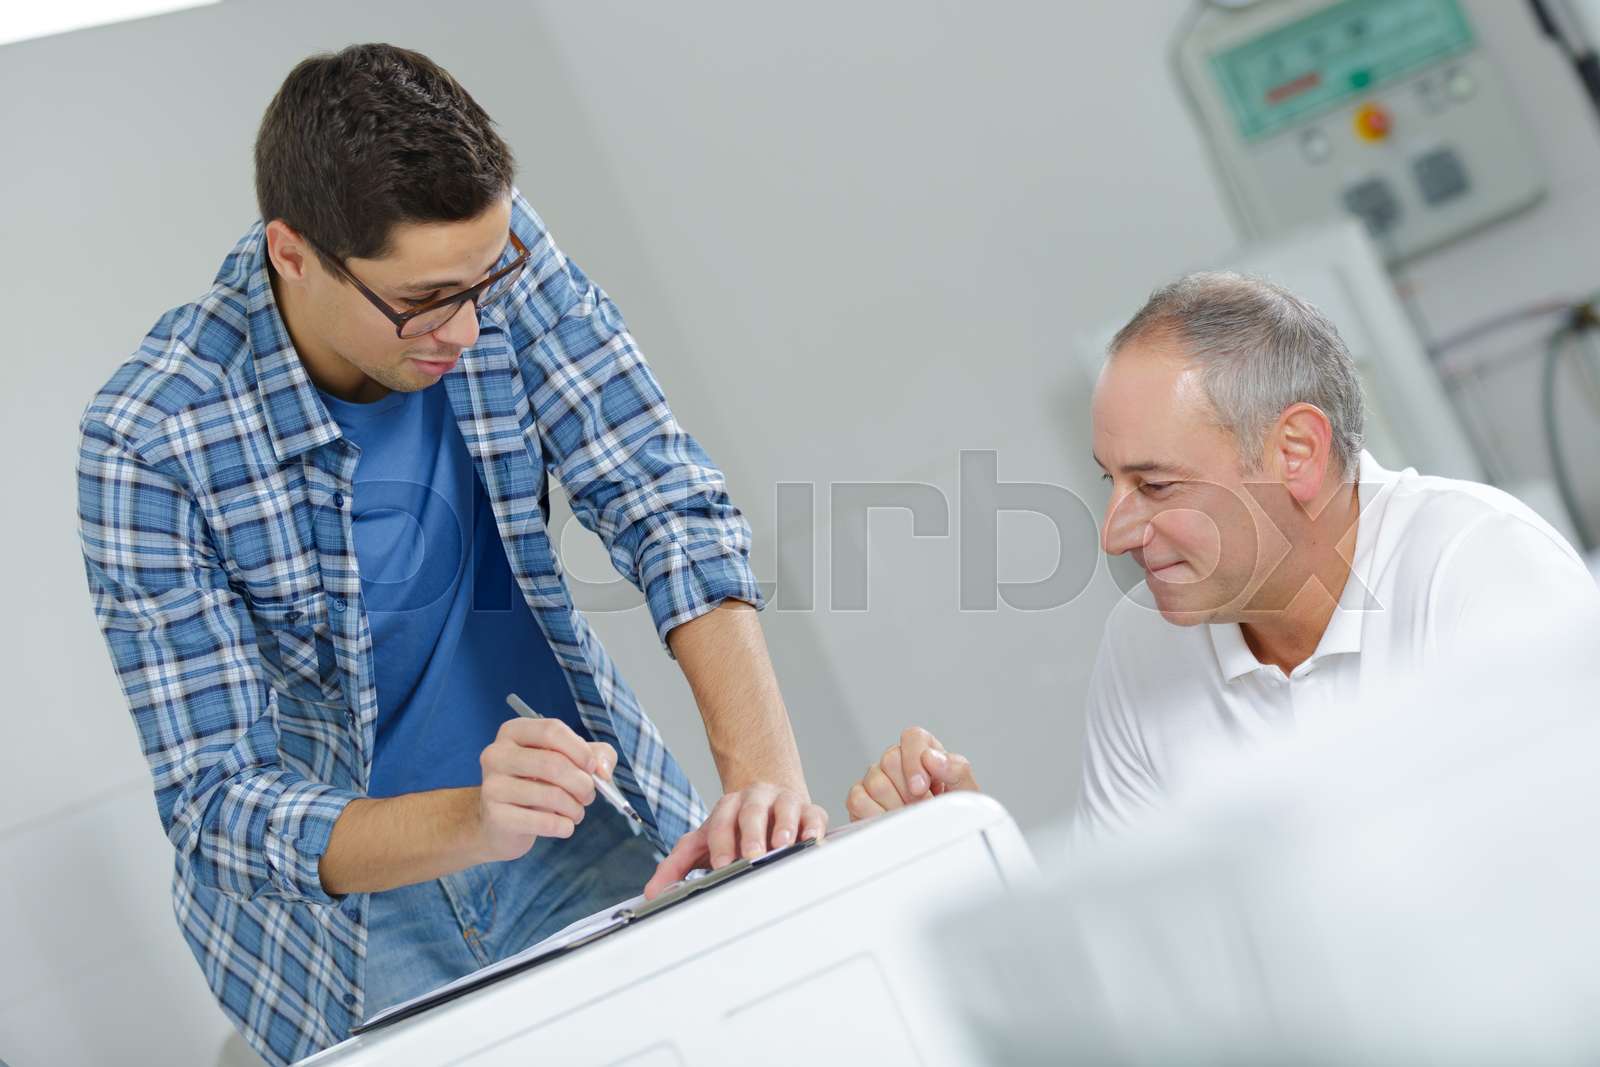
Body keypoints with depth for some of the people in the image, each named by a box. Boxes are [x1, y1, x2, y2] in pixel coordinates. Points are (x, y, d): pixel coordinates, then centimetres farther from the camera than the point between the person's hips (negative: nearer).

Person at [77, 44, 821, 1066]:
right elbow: (219, 802, -24)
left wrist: (765, 772, -34)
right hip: (346, 871, -2)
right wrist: (471, 823, -42)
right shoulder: (153, 442, -25)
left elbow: (664, 498, -18)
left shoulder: (488, 246, -15)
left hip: (569, 811, 2)